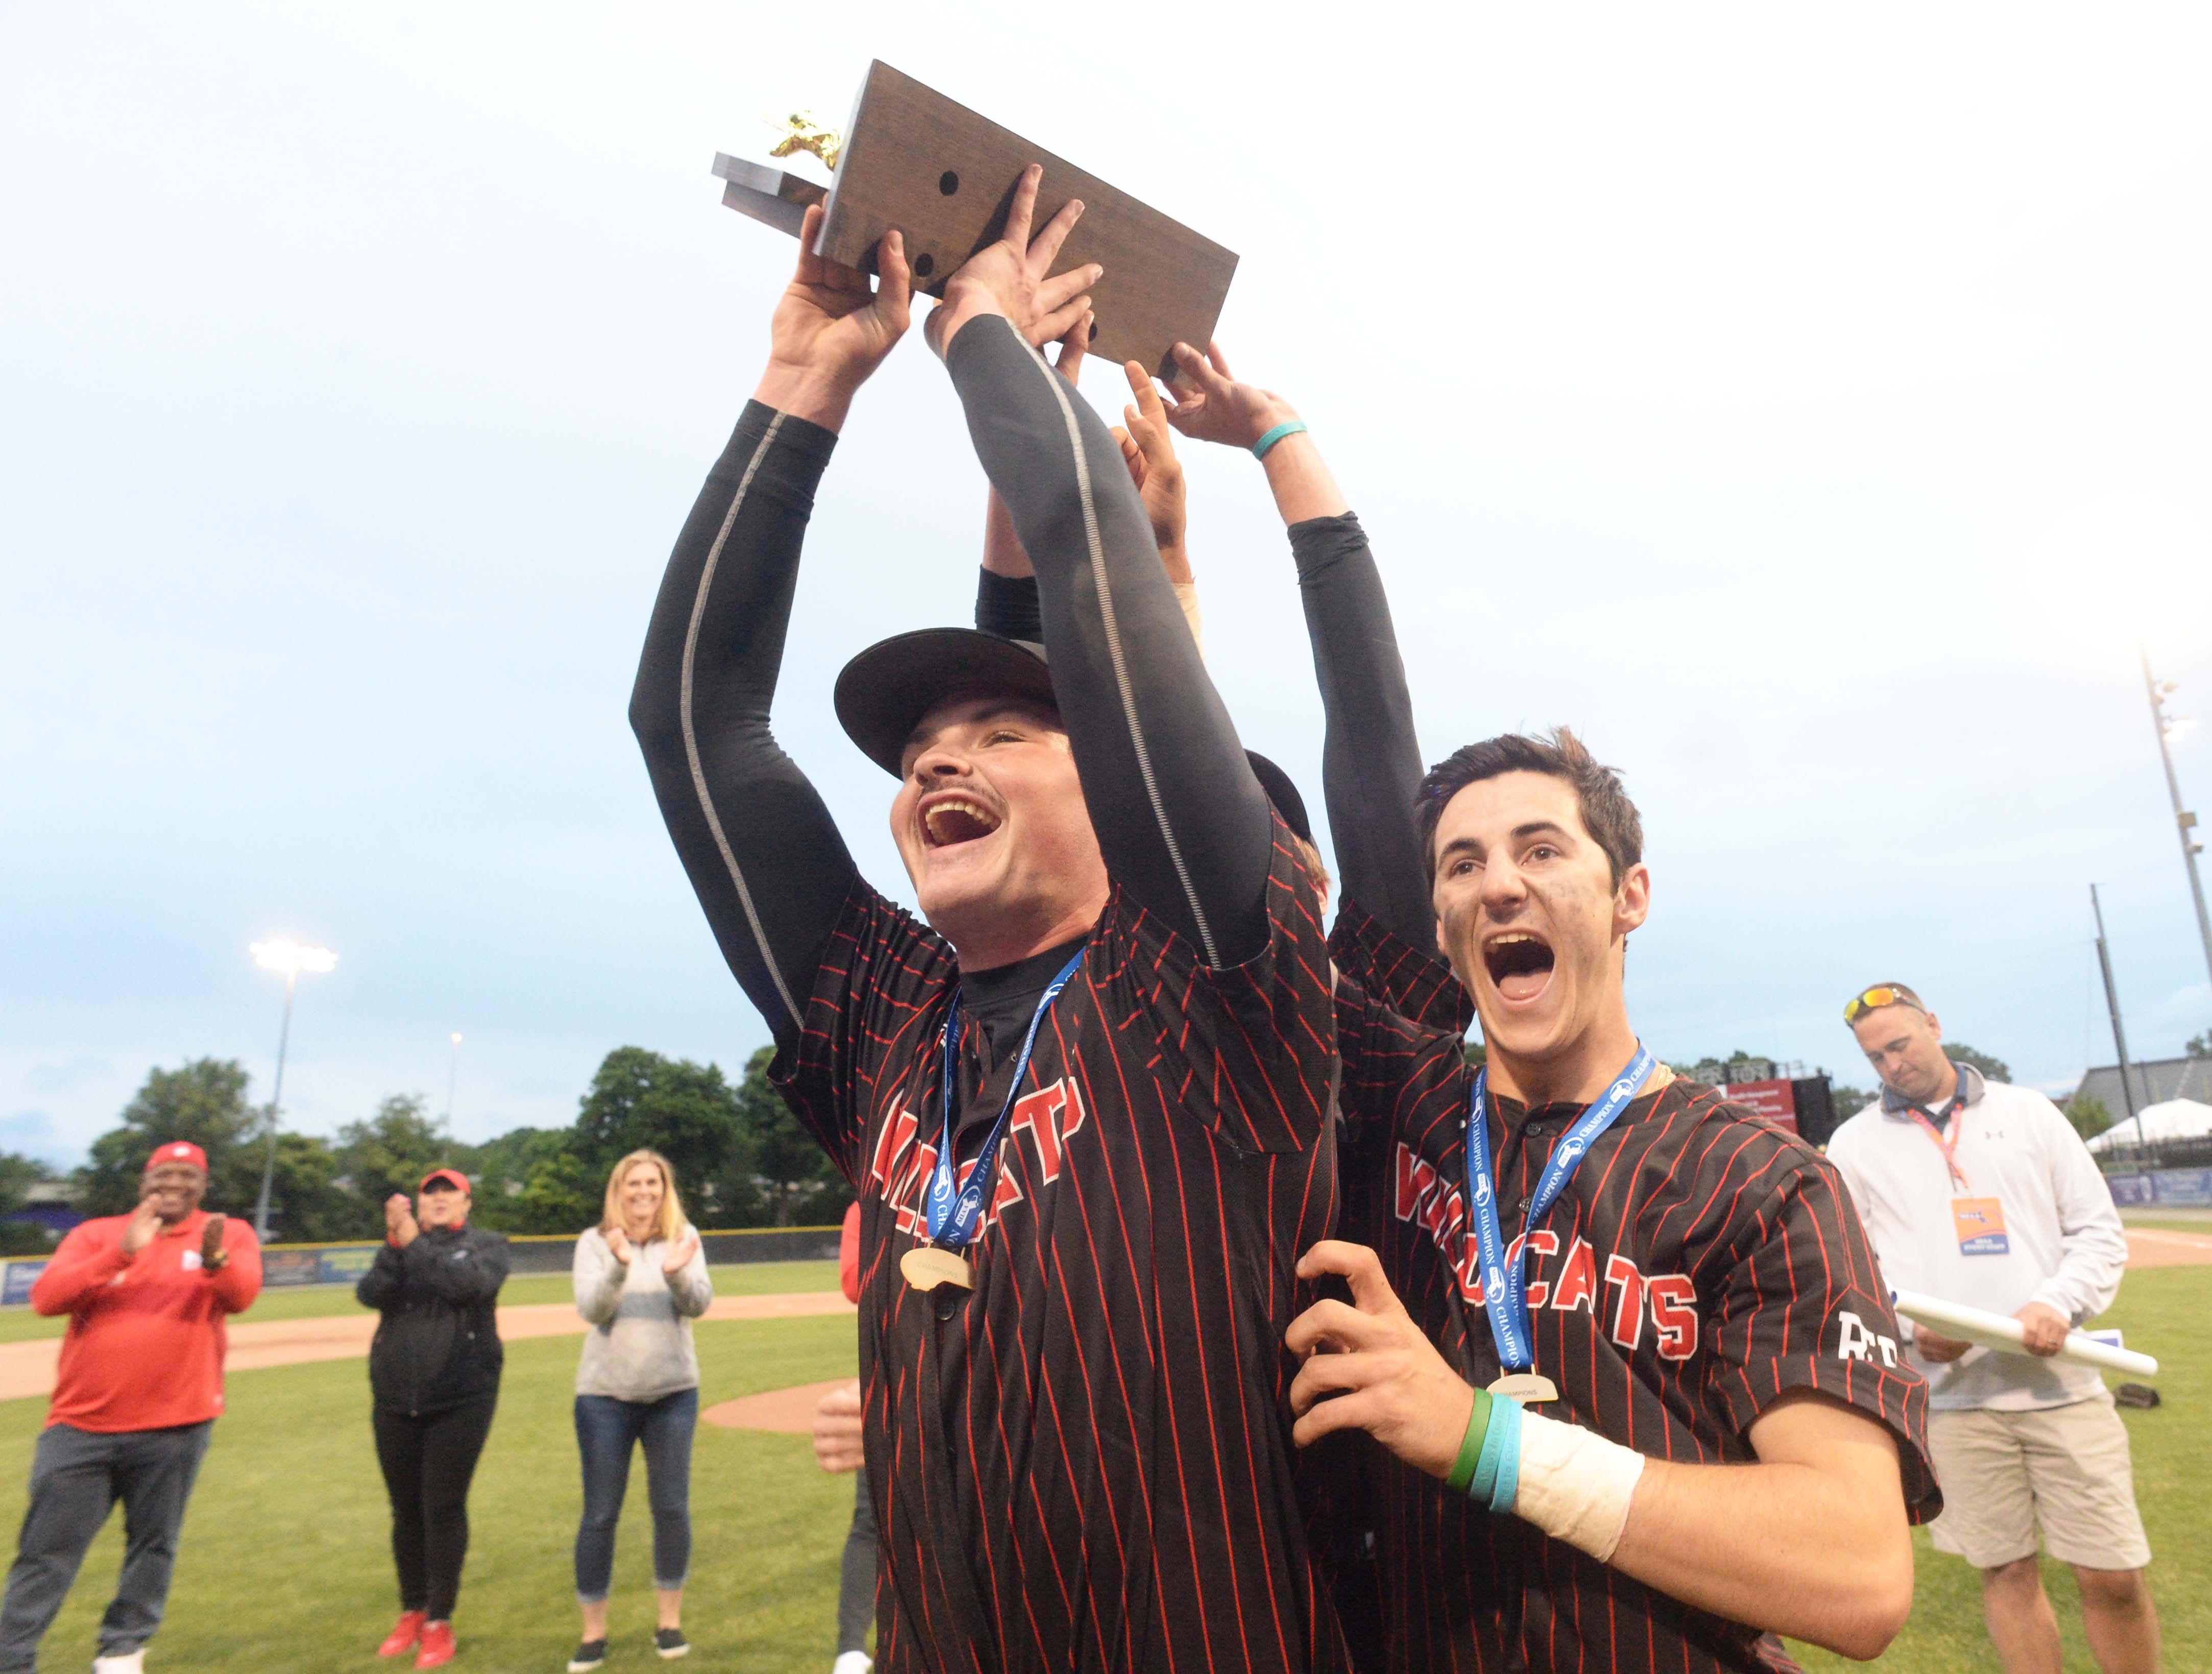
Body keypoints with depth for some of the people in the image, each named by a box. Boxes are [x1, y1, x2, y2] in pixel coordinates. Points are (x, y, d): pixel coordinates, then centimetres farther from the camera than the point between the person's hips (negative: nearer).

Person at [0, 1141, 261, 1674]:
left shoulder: (230, 1234, 1)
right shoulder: (97, 1234, 5)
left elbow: (241, 1295, -16)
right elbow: (45, 1297, -9)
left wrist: (214, 1258, -37)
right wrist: (123, 1253, -22)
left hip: (176, 1425, -1)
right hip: (80, 1427, 1)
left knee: (153, 1545, 8)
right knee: (46, 1550, 7)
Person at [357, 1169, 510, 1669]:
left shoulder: (487, 1246, 0)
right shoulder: (396, 1247, 10)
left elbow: (470, 1284, -21)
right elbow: (370, 1294, -9)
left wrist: (415, 1243, -23)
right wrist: (394, 1241, -23)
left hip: (462, 1400, -3)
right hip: (395, 1401, 4)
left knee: (444, 1509, -1)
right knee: (406, 1509, 13)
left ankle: (440, 1623, 12)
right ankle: (412, 1612, 30)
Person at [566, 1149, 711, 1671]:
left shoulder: (683, 1237, -2)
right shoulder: (595, 1242, -4)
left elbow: (698, 1304, -14)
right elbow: (591, 1309, -17)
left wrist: (676, 1273, -36)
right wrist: (619, 1267, -37)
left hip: (673, 1394, 1)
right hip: (605, 1394, -1)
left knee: (672, 1509, 6)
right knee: (600, 1514, 5)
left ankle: (670, 1622, 23)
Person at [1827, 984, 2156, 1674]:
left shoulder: (2028, 1112, 10)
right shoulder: (1854, 1144, 7)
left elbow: (2100, 1231, 8)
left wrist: (2059, 1304, -10)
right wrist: (1908, 1327, -13)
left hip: (2061, 1381, 1)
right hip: (1950, 1393, 0)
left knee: (2115, 1578, 3)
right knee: (2007, 1572, 8)